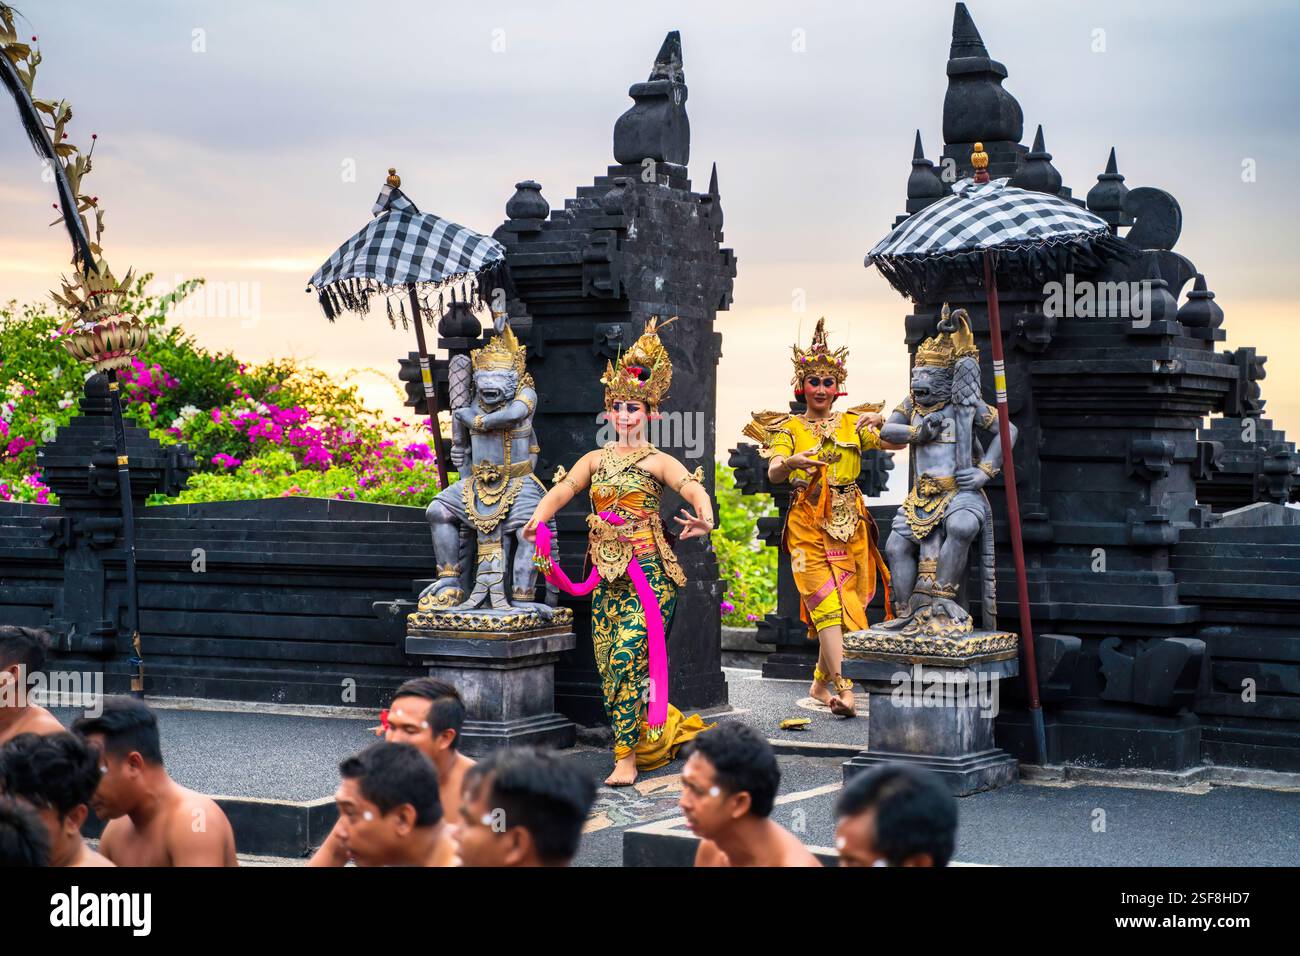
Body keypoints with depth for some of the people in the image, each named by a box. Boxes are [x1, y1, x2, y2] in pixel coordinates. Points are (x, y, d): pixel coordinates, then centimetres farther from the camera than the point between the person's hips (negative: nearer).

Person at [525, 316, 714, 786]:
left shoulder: (657, 461, -1)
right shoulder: (595, 459, 13)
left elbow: (694, 488, -18)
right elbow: (562, 489, -1)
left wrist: (705, 518, -40)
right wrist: (539, 518, -22)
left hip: (648, 571, -5)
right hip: (606, 574, 6)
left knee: (627, 656, -19)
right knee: (608, 669, 4)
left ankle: (628, 756, -14)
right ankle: (668, 730, 21)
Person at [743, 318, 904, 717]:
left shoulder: (852, 423, 12)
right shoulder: (788, 428, 7)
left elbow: (899, 442, 2)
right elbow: (772, 474, -8)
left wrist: (882, 421, -18)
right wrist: (790, 462, -30)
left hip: (850, 524, 3)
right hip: (808, 524, -2)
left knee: (839, 602, 2)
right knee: (828, 600, -16)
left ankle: (820, 683, 20)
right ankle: (844, 690, -24)